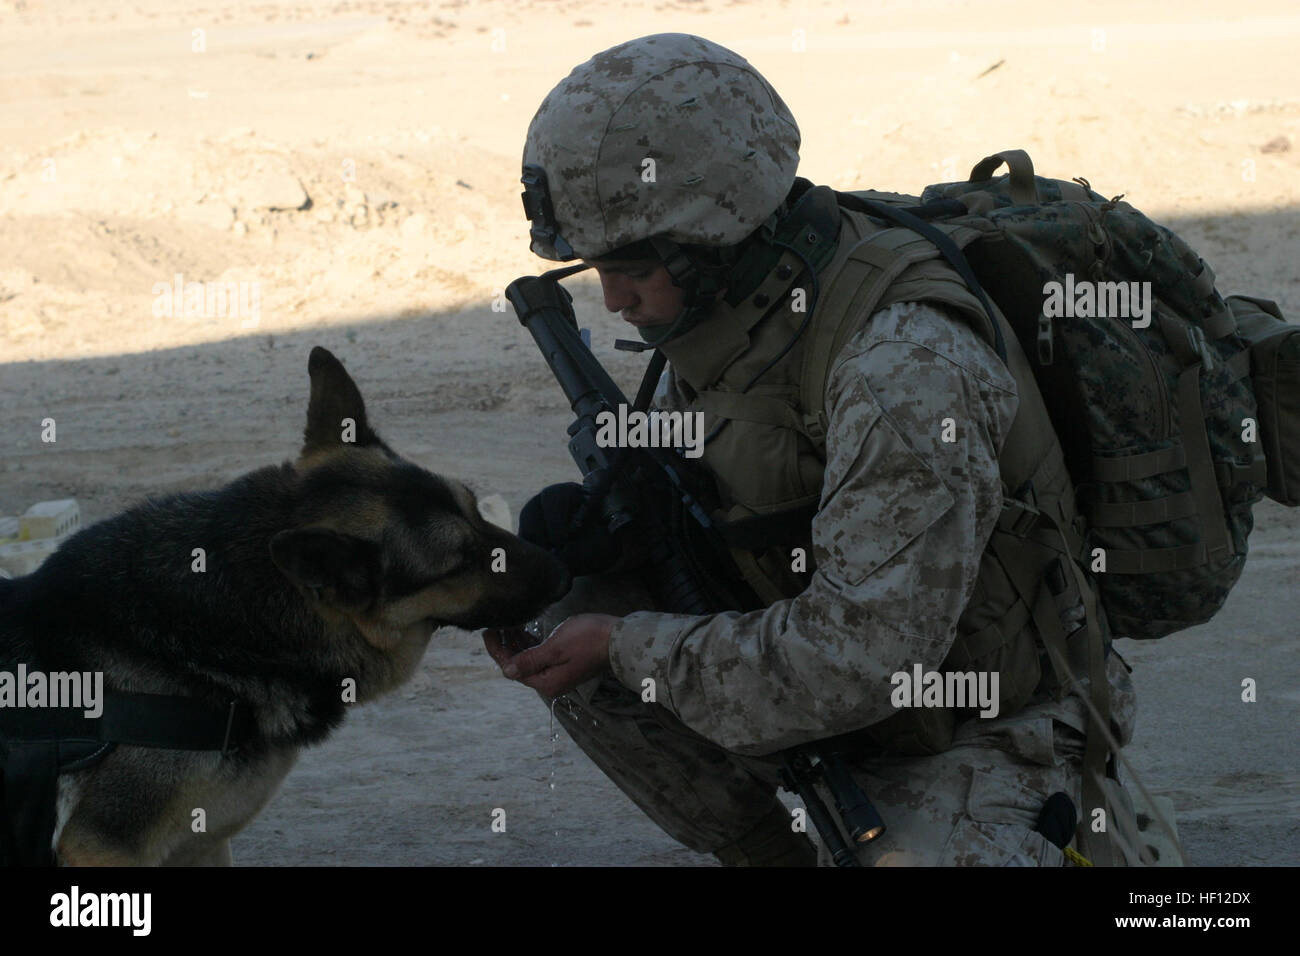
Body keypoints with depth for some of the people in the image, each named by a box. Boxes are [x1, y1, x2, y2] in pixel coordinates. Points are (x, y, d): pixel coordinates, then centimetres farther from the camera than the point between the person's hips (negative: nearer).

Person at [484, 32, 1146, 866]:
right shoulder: (736, 306, -2)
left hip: (986, 749, -8)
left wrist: (628, 648, -24)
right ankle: (793, 856, 10)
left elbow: (860, 660, -33)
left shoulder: (908, 368, -30)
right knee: (588, 663, -5)